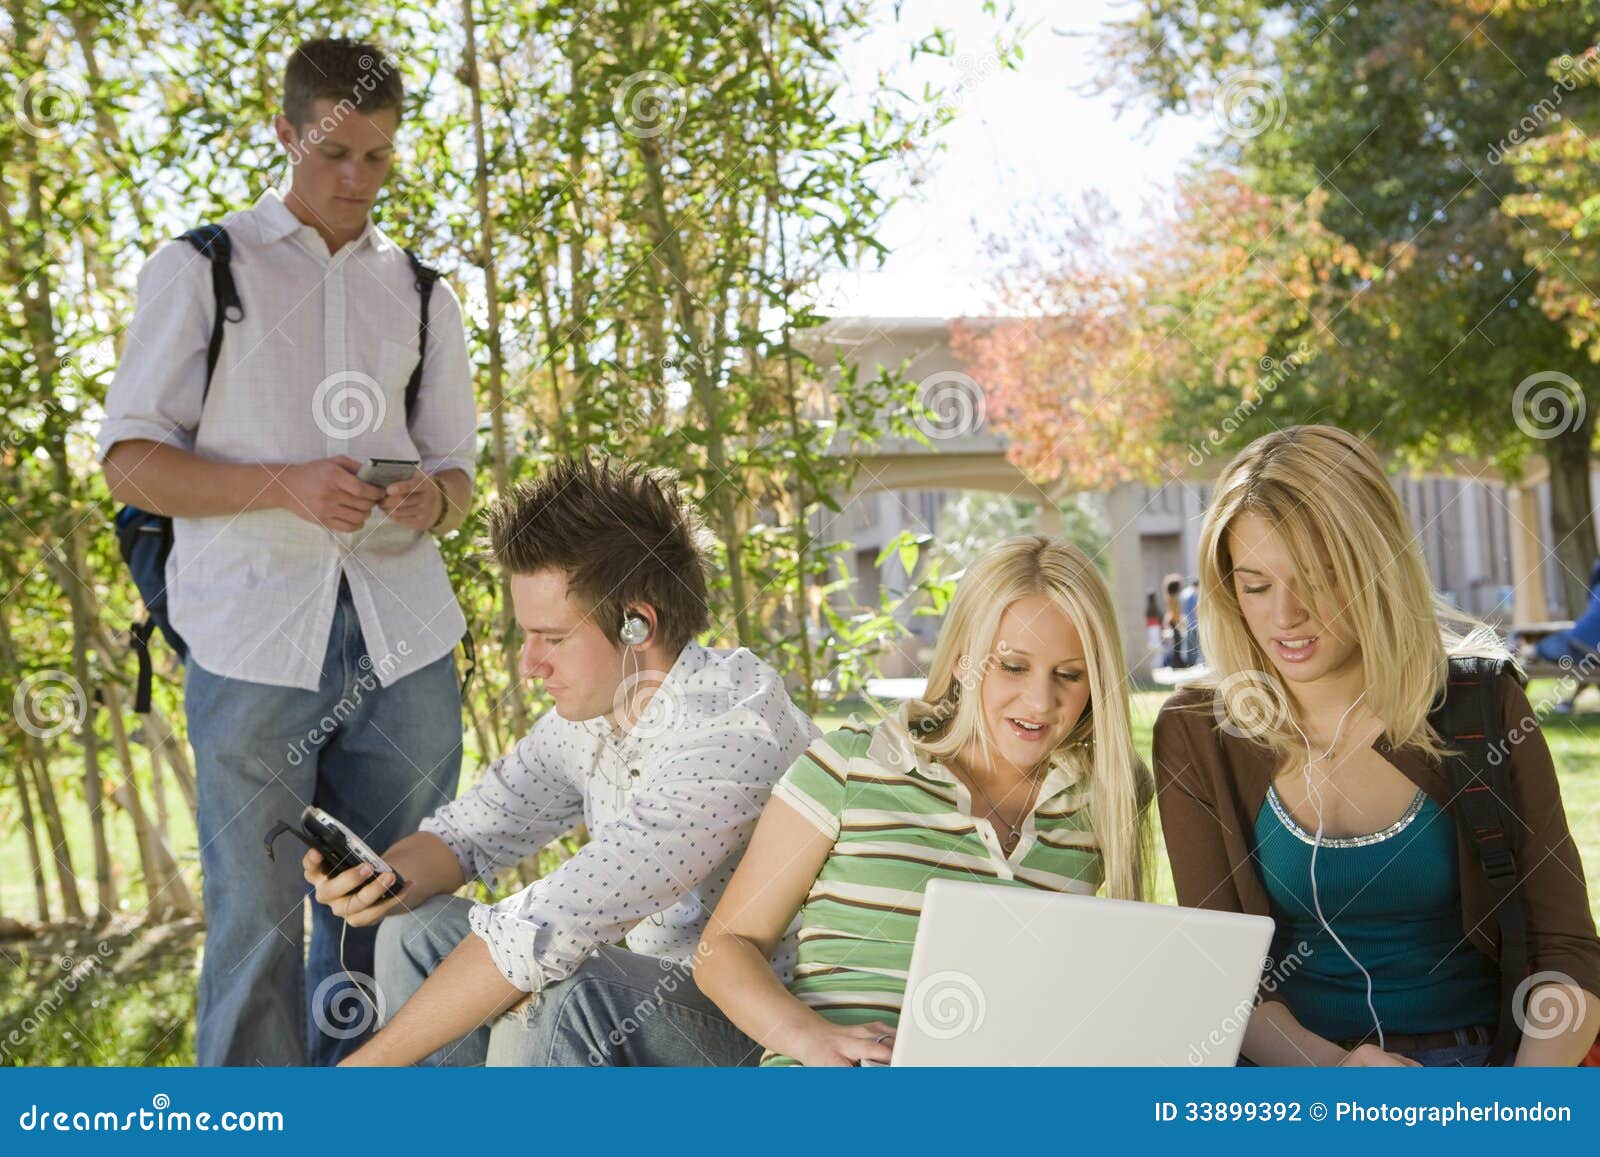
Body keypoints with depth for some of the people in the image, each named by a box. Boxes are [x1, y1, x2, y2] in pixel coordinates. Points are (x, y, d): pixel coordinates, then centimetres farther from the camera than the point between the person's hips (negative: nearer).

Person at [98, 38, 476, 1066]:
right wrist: (287, 488, -15)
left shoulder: (424, 297, 19)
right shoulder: (200, 271, 7)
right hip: (255, 641, -3)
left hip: (402, 637, 4)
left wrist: (432, 499, -5)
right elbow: (131, 461, 1)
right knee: (256, 919, -3)